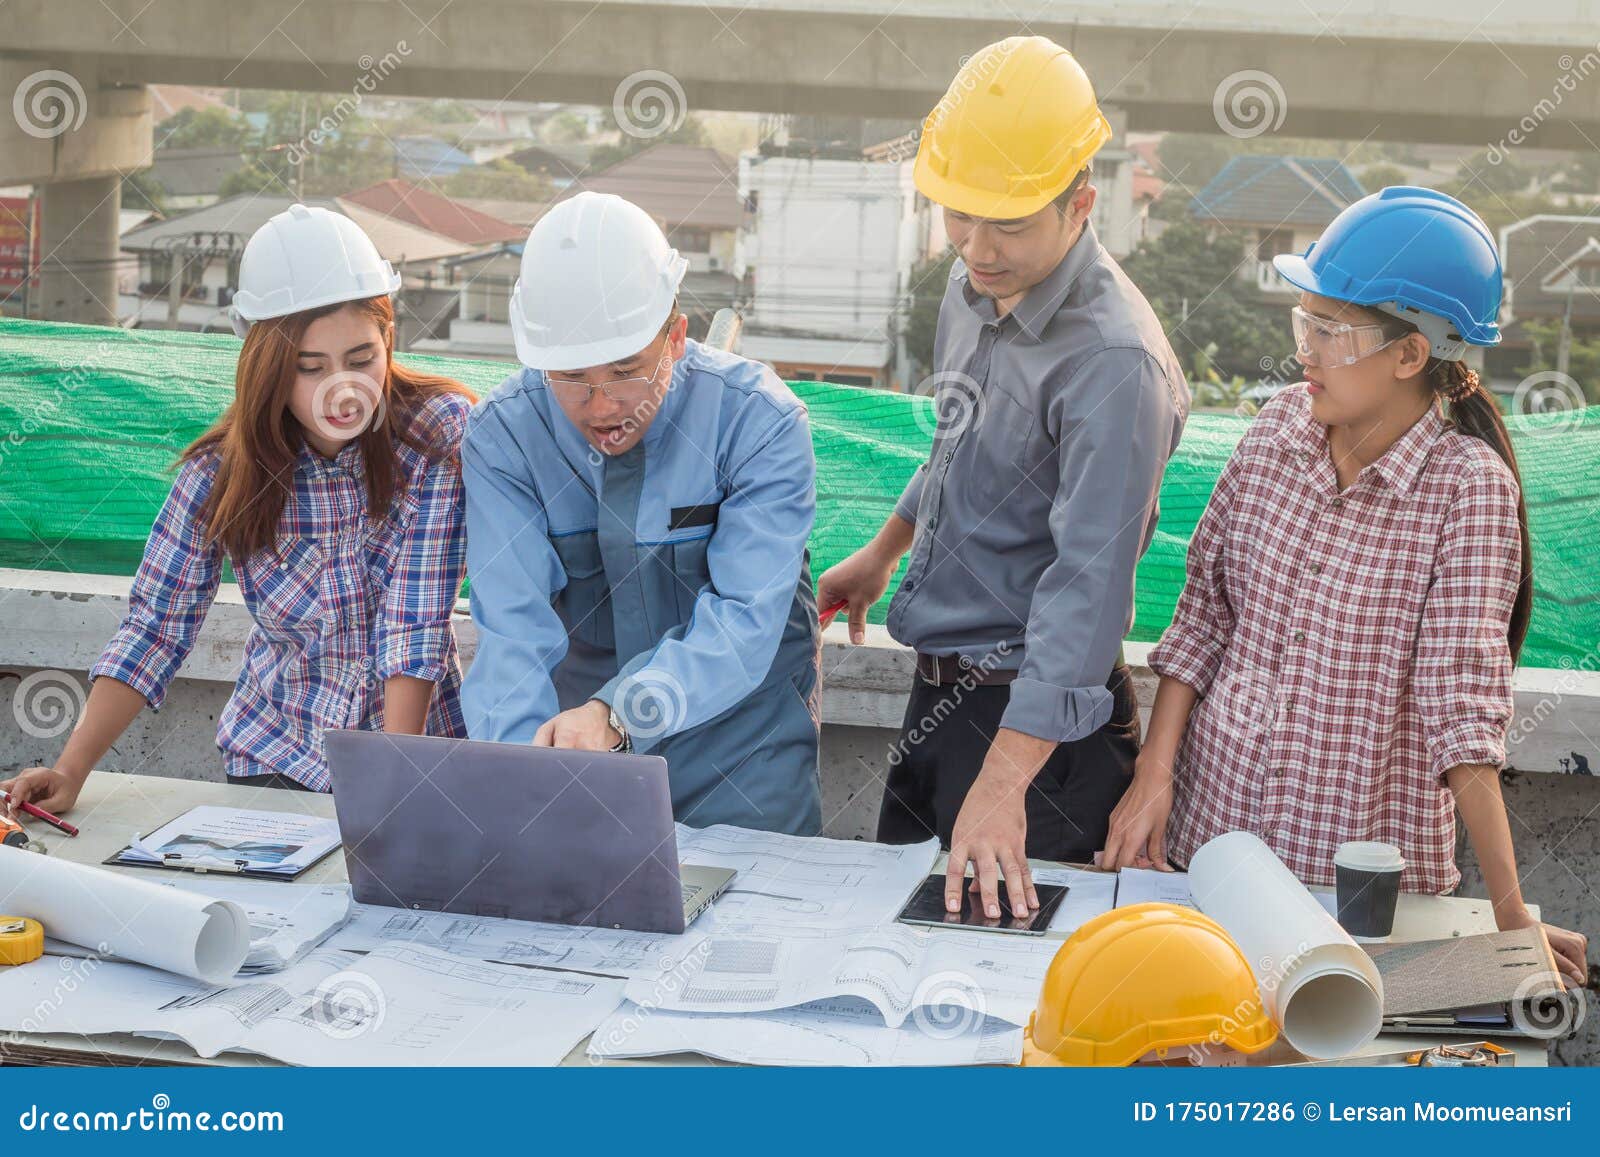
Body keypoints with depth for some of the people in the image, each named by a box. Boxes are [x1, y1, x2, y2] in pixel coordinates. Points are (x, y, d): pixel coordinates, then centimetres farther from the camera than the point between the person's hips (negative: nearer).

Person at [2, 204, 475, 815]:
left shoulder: (439, 433, -12)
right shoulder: (222, 471, -7)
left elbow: (417, 625, -16)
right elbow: (155, 624, -3)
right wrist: (71, 770, -13)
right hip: (275, 759, 2)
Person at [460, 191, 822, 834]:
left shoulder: (759, 421, -14)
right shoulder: (501, 436, -9)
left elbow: (742, 621, -23)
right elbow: (515, 632, -18)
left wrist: (617, 712, -40)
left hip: (736, 741, -2)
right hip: (573, 719, 2)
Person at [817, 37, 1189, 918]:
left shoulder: (1112, 360, -26)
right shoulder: (976, 288, 2)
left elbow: (1089, 583, -32)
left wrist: (1002, 784, -37)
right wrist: (884, 551, 33)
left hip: (1039, 715, -8)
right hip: (938, 688, 9)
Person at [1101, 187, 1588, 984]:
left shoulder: (1468, 487, -16)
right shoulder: (1281, 426, -2)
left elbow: (1463, 699, -19)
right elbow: (1205, 609, 4)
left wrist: (1509, 911, -22)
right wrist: (1154, 773, -3)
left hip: (1363, 864, -4)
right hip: (1209, 818, 4)